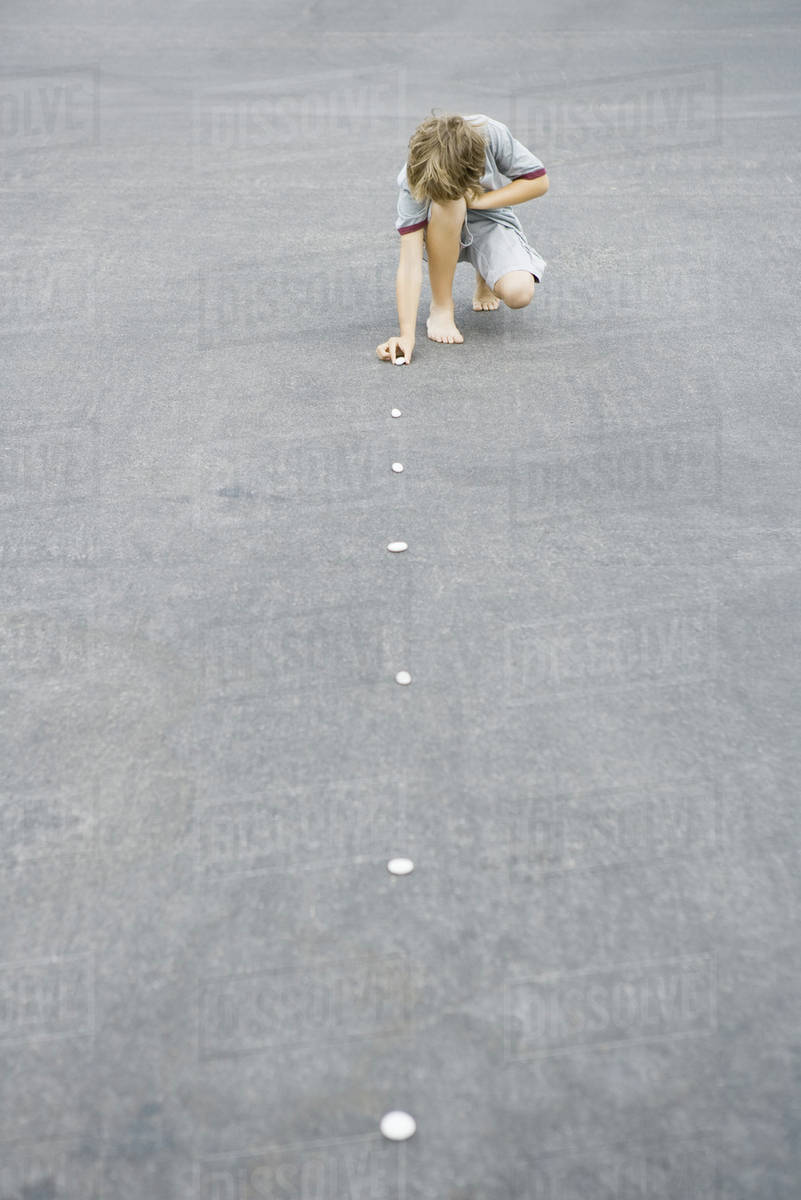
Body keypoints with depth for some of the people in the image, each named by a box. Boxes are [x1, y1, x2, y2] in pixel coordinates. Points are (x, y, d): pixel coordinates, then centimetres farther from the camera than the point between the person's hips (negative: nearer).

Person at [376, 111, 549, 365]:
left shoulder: (490, 134, -29)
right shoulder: (414, 179, -32)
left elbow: (539, 181, -14)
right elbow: (410, 262, -34)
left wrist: (478, 201, -25)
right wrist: (407, 335, -43)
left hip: (489, 219, 2)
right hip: (442, 231, -1)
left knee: (518, 293, -28)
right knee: (448, 202, -40)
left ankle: (485, 278, 12)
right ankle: (441, 308, -21)